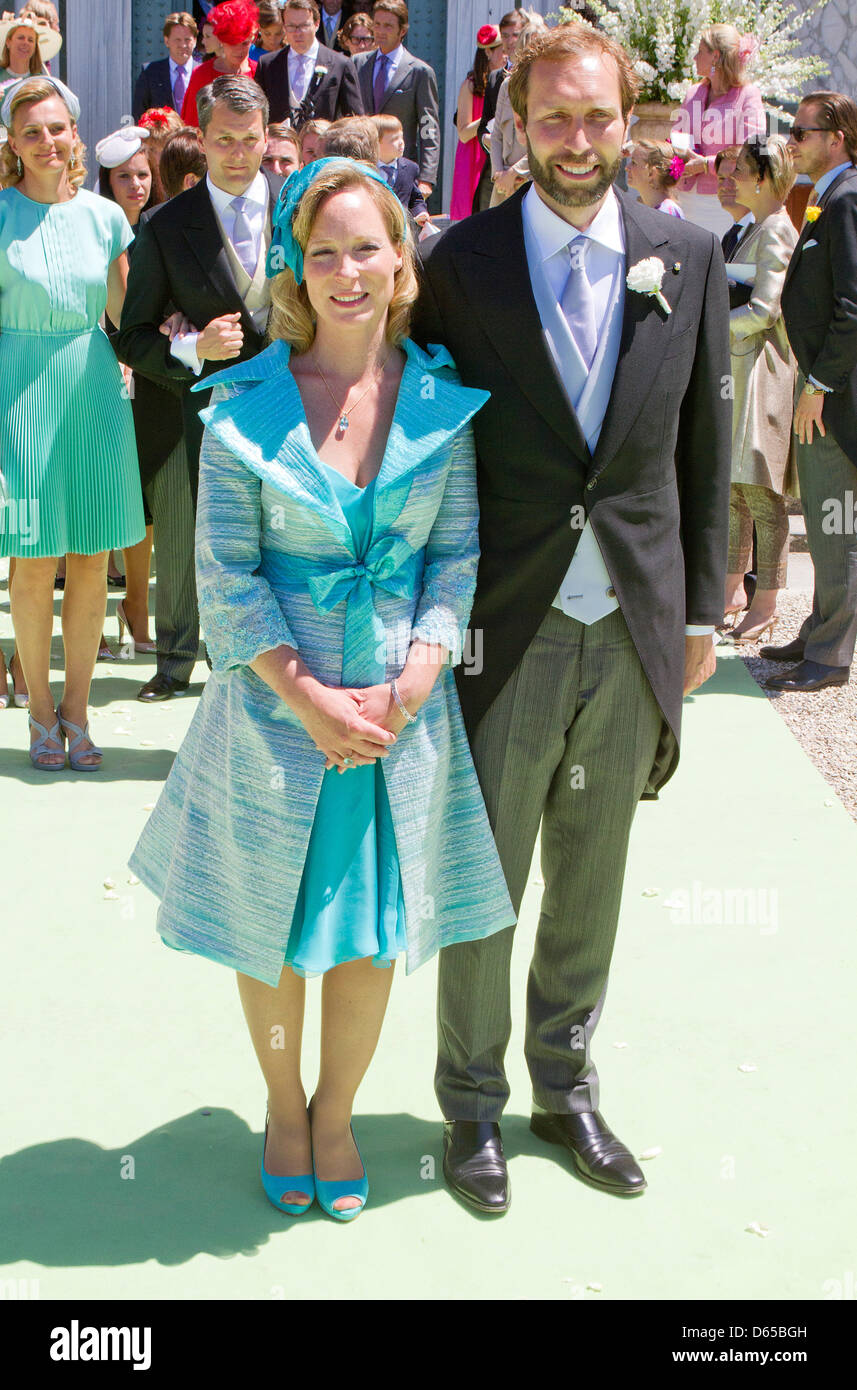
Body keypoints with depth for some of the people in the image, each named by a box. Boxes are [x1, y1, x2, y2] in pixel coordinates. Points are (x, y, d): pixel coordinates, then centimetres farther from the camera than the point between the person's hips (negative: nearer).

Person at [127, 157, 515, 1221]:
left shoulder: (444, 400, -1)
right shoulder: (245, 403, -7)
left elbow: (458, 556, 0)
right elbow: (225, 577, -7)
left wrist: (409, 686, -13)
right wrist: (310, 700, -15)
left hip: (403, 706, 2)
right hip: (275, 704, -1)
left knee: (373, 929, 11)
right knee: (273, 927, 13)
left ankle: (335, 1113, 35)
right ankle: (282, 1107, 37)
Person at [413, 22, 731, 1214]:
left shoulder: (688, 258, 2)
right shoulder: (459, 262, -5)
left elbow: (704, 443, 7)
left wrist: (702, 607, 6)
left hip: (635, 631, 3)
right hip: (508, 628, -2)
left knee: (591, 886, 17)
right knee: (482, 887, 9)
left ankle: (565, 1085, 37)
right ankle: (473, 1105, 30)